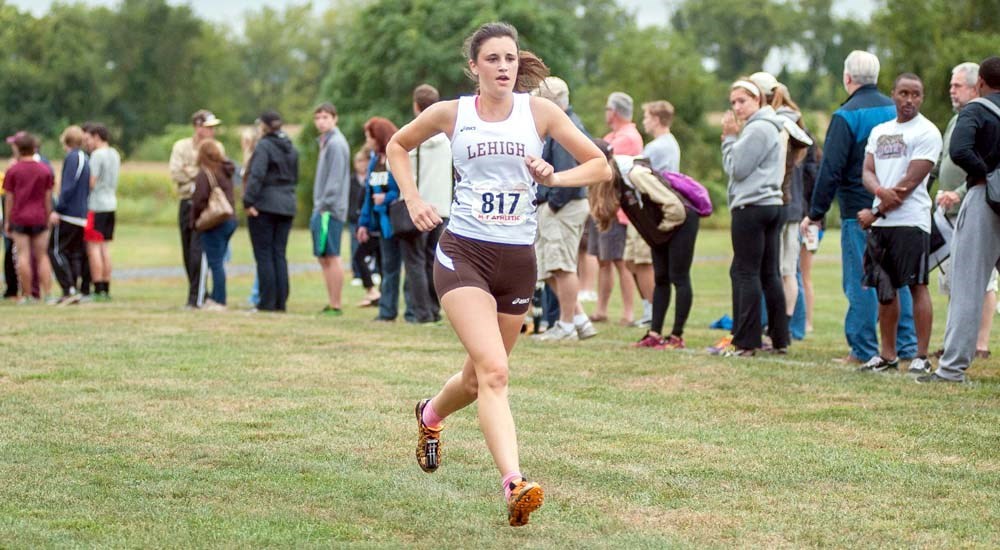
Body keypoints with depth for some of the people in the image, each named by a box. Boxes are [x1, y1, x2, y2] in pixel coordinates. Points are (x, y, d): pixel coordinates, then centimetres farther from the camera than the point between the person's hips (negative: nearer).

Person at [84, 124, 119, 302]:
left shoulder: (97, 155, -13)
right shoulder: (115, 155, 13)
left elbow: (91, 183, -15)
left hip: (96, 206, -8)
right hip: (111, 203, 8)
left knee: (94, 247, -5)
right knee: (105, 247, 11)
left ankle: (98, 289, -7)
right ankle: (106, 290, 11)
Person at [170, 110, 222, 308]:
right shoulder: (181, 147, 6)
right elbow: (175, 173, -6)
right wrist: (199, 170, -9)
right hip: (186, 203, 3)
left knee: (198, 251, -13)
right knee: (188, 253, 8)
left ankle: (196, 298, -13)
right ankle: (198, 293, 19)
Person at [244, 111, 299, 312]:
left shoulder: (264, 146, -11)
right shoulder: (291, 148, 12)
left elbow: (257, 175, -20)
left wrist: (249, 201, -20)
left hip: (265, 205, -6)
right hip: (287, 205, 6)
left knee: (264, 254, 0)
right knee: (280, 254, 10)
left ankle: (268, 301, -2)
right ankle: (280, 301, 8)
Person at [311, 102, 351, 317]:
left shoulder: (336, 143, -10)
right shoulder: (326, 142, 19)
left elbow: (335, 179, -17)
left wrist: (326, 206, -19)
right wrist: (318, 207, 16)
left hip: (330, 209, -10)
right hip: (322, 208, 10)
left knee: (331, 257, -8)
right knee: (324, 258, 11)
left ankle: (336, 305, -7)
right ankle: (331, 303, 14)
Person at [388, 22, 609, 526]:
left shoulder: (539, 111, 3)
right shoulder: (452, 113, 2)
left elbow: (599, 166, 6)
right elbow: (397, 146, 20)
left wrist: (554, 177, -12)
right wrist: (412, 200, 7)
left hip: (518, 259, 3)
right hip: (463, 252, -3)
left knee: (480, 377, 15)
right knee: (493, 371, -21)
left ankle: (431, 415, 48)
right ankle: (514, 484, -30)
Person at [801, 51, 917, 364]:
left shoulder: (847, 116, -10)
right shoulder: (894, 110, 9)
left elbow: (830, 170, -12)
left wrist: (815, 213, -7)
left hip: (859, 211, -6)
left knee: (860, 281, -2)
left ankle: (864, 350, -1)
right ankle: (906, 346, 12)